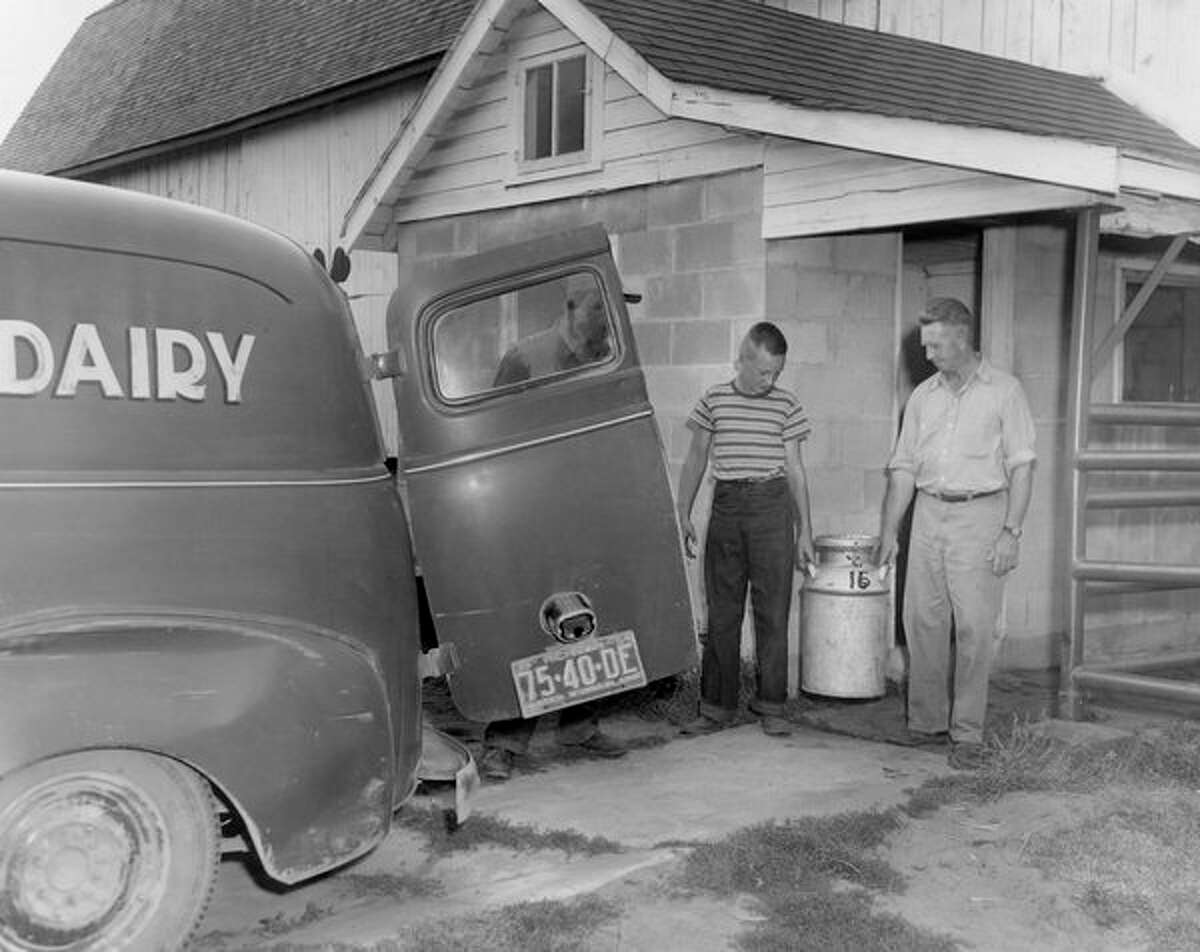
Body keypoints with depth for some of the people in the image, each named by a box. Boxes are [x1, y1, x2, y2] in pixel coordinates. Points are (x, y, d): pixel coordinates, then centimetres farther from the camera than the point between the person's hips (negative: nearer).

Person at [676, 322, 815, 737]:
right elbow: (695, 460, 13)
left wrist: (805, 530, 4)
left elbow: (794, 468, 6)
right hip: (726, 505, 1)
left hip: (772, 506, -1)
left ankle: (771, 705, 11)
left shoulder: (786, 404, 4)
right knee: (722, 612, 4)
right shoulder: (714, 400, 6)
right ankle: (717, 706, 12)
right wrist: (683, 514, 8)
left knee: (772, 611, 1)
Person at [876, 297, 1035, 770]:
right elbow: (904, 468, 14)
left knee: (975, 626, -6)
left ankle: (967, 734, 1)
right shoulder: (923, 396, 13)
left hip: (980, 514, -4)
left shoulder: (1003, 390, 1)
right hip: (929, 513, 4)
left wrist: (1011, 531, -10)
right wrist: (888, 532, 10)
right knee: (921, 620, 4)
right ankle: (927, 722, 15)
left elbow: (1021, 465, -2)